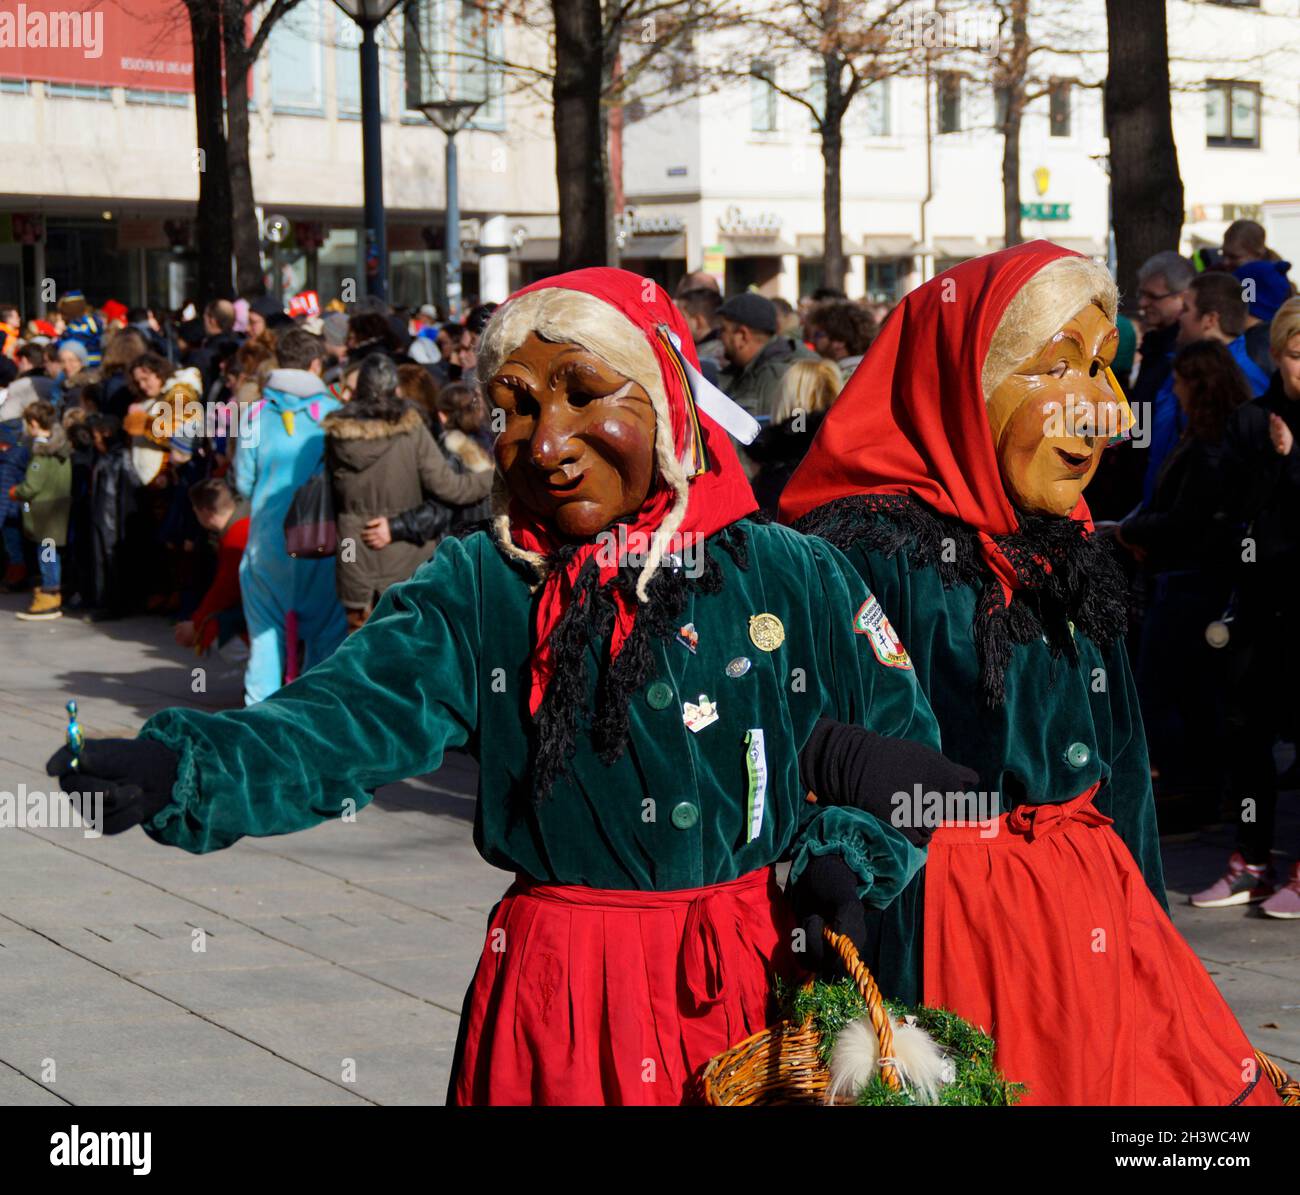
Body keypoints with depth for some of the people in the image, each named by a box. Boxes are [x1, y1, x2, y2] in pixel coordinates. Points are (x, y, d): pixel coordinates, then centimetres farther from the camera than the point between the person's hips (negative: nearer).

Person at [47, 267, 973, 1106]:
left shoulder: (793, 579, -1)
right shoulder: (477, 591, -2)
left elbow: (907, 758, 6)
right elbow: (350, 717, -17)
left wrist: (845, 856, -13)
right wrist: (188, 769, -34)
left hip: (763, 985, 0)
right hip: (559, 994, 0)